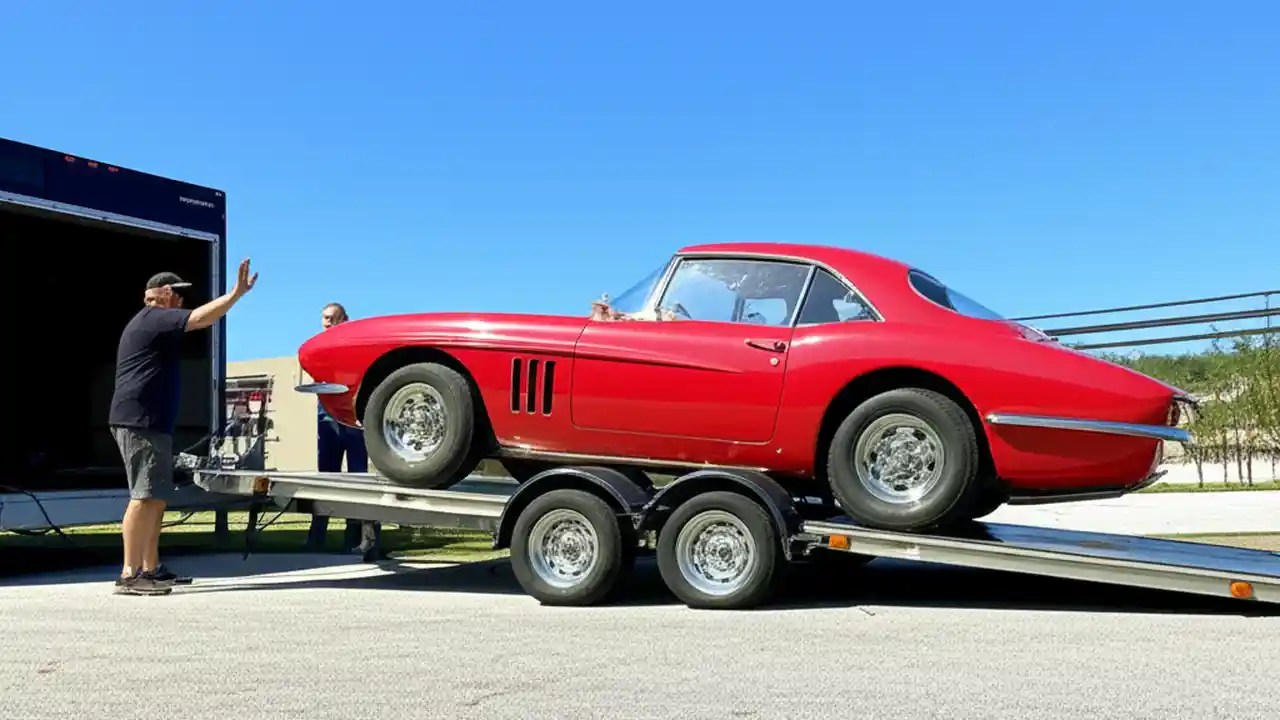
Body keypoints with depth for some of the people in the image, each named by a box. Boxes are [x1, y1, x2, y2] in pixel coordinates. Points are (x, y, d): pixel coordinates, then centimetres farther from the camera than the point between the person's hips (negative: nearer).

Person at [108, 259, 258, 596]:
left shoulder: (148, 323, 25)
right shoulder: (155, 318, -7)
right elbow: (202, 318, -20)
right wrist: (237, 293, -19)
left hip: (148, 421, 11)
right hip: (141, 420, -11)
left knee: (157, 497, 10)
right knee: (145, 496, -14)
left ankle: (151, 569, 13)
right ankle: (130, 575, -17)